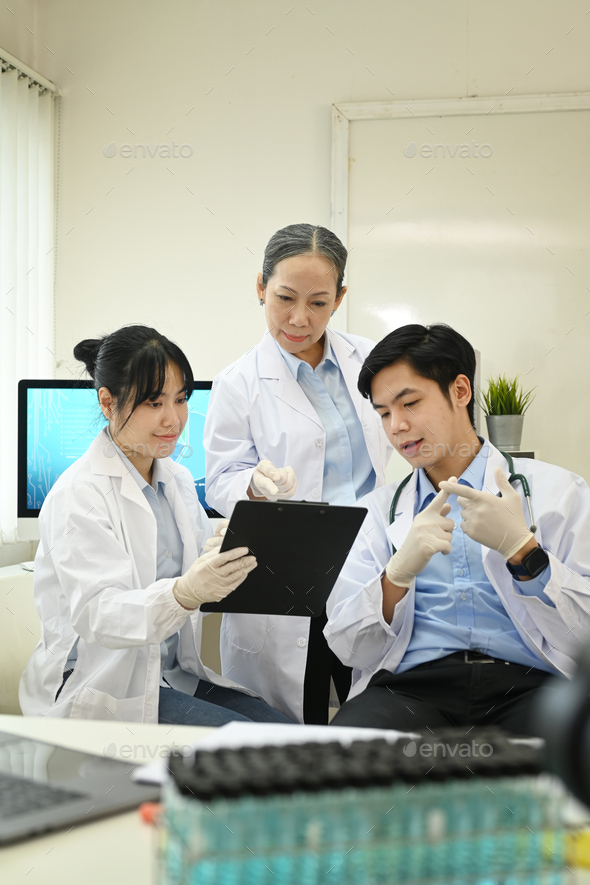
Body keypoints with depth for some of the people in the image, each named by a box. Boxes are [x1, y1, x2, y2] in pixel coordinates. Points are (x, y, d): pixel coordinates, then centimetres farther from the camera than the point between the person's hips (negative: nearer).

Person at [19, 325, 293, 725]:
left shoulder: (179, 479, 12)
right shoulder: (79, 495, -14)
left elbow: (200, 563, 11)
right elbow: (95, 614, -24)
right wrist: (183, 593, -43)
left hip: (174, 674, 7)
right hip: (99, 688, -7)